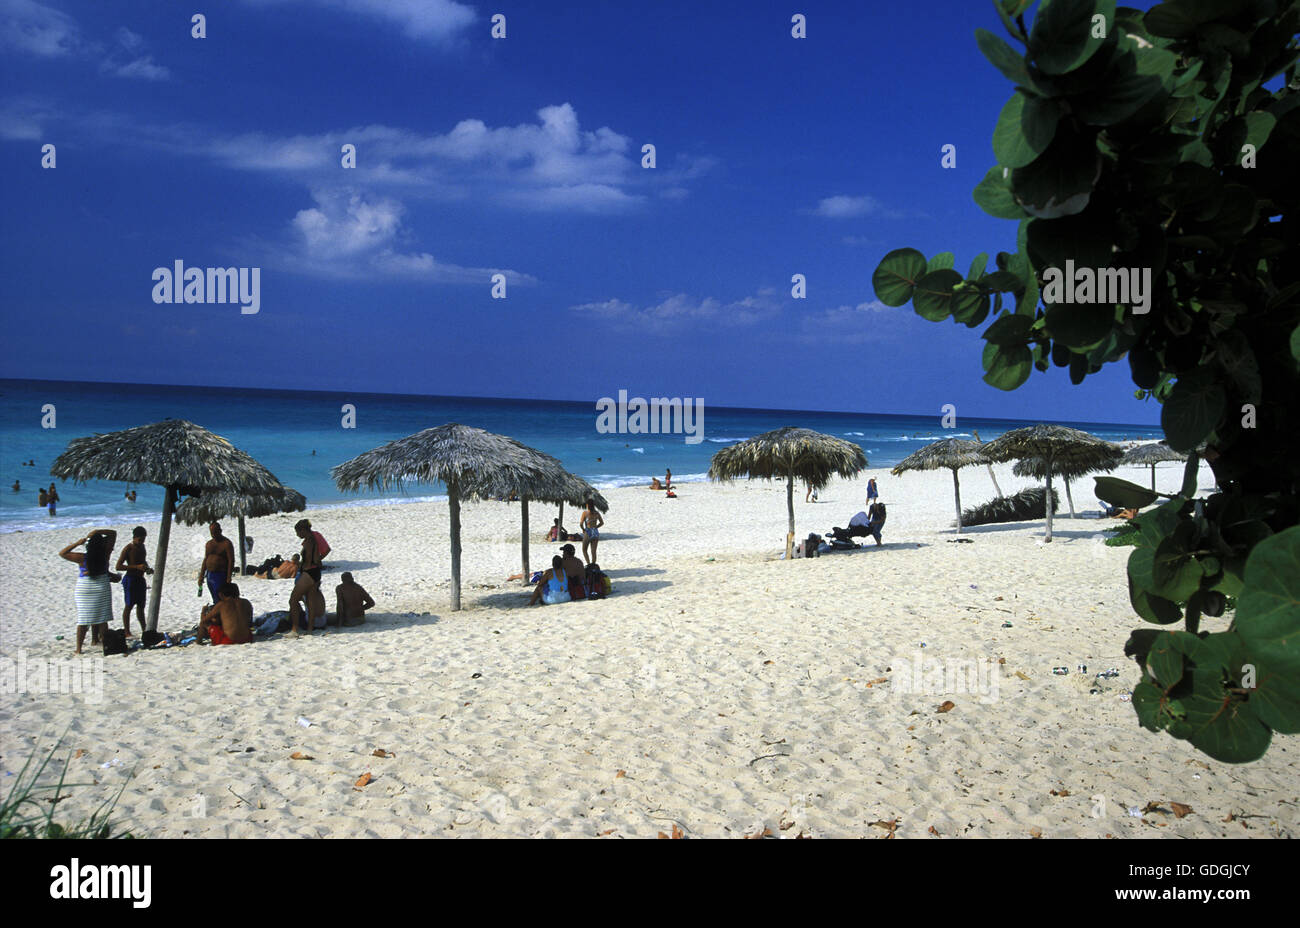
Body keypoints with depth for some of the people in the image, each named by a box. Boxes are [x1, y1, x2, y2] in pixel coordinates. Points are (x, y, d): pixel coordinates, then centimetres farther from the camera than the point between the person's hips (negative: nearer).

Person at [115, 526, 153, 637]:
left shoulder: (142, 547, 11)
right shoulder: (128, 549, -12)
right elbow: (117, 566, -18)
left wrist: (148, 568, 9)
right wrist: (137, 567, -24)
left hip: (140, 579, 7)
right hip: (130, 579, -7)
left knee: (141, 606, 13)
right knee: (129, 606, -3)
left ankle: (144, 630, 20)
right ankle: (127, 632, 1)